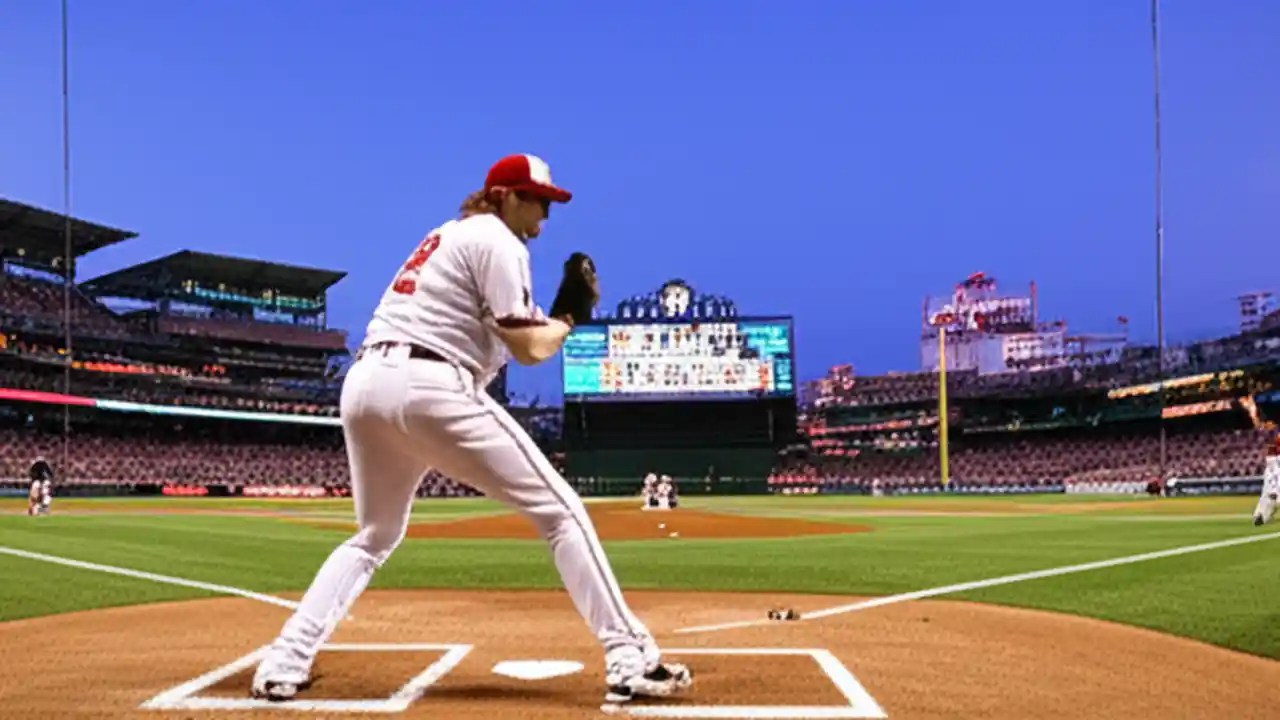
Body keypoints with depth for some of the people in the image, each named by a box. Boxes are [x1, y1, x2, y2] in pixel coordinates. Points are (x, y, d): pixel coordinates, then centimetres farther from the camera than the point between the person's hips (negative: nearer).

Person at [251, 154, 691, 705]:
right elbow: (530, 349, -5)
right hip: (428, 387, -8)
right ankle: (630, 661, -5)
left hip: (363, 383, 8)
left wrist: (552, 318, 18)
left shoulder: (448, 235, 28)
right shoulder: (498, 241, 1)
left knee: (376, 535, 24)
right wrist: (570, 317, 13)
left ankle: (283, 665, 12)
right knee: (559, 510, -2)